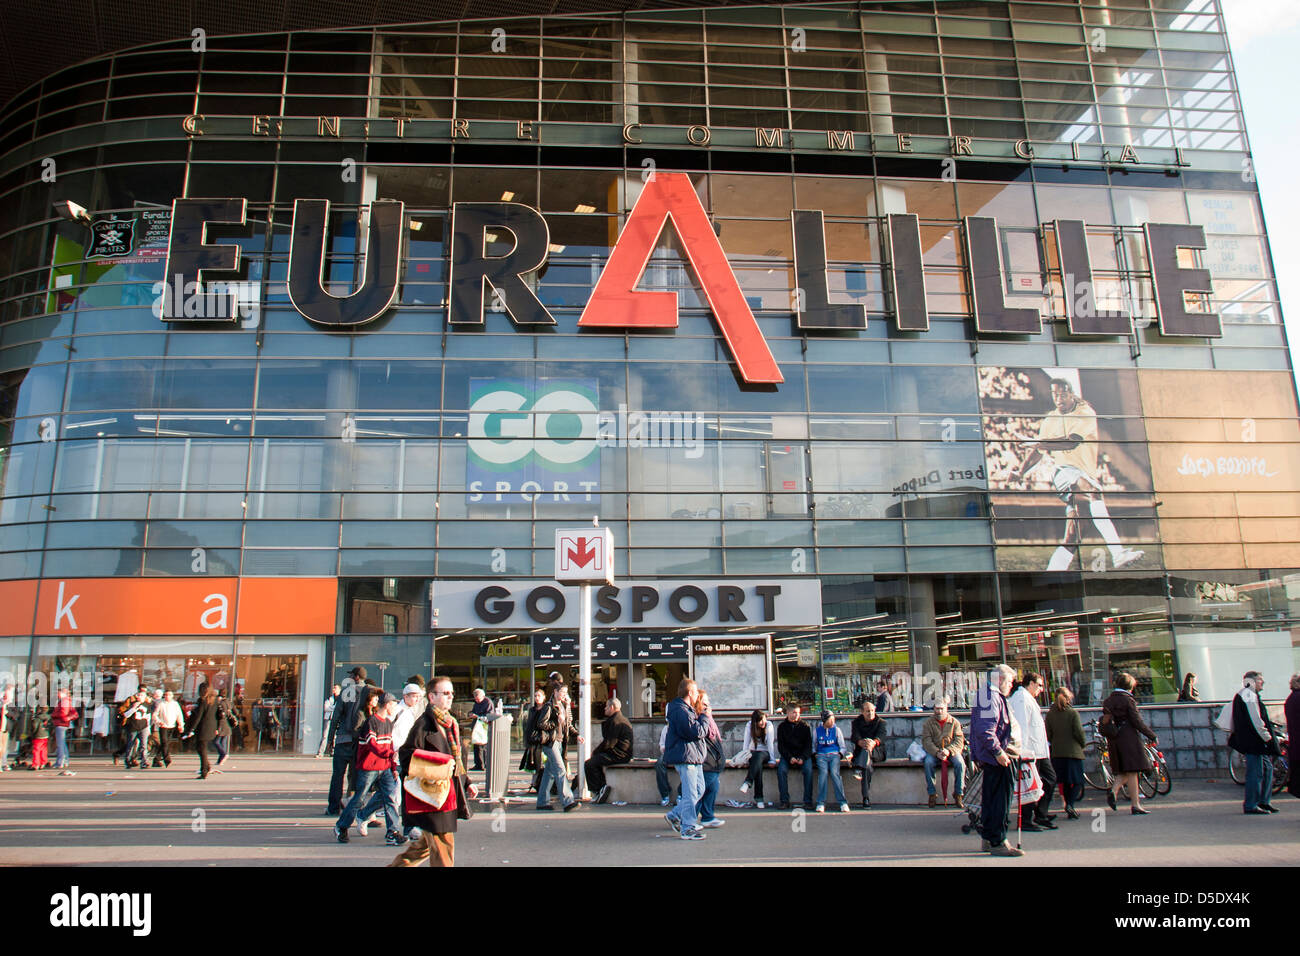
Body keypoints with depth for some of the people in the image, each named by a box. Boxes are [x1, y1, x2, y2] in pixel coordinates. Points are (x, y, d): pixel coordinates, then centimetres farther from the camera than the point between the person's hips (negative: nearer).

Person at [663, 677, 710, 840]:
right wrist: (704, 717, -10)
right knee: (690, 793, -5)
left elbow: (701, 731, 22)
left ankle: (675, 815, 23)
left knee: (699, 790, 15)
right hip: (685, 756, -11)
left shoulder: (687, 709, 18)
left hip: (694, 757, 11)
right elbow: (697, 732, -24)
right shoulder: (681, 711, -19)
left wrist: (700, 716, 7)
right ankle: (688, 828, 3)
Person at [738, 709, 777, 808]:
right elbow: (746, 743, -7)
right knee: (758, 765, -33)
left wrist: (772, 760, -16)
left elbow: (770, 743, -10)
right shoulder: (749, 726, -5)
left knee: (759, 756, -38)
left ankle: (748, 782, -48)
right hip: (753, 752, 1)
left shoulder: (769, 725, -7)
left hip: (765, 753, -1)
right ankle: (758, 798, -37)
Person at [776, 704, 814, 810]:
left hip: (803, 755, 0)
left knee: (808, 770, -28)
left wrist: (802, 758, -14)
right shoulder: (782, 727, 6)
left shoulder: (805, 726, 6)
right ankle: (784, 801, -20)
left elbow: (808, 745, 3)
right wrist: (790, 758, -14)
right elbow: (780, 746, 2)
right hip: (787, 756, 0)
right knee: (781, 770, -27)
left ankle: (808, 801, -21)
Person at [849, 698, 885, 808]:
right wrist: (861, 742, -33)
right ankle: (866, 798, -39)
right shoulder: (856, 722, 14)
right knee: (867, 765, -33)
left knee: (867, 749, -37)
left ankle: (858, 769, -62)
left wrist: (873, 742, -36)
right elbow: (854, 736, -7)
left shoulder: (880, 722, 11)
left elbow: (881, 736, -11)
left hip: (877, 752, -1)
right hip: (859, 752, 1)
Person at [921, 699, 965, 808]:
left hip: (952, 751, 0)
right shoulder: (928, 723, 7)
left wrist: (949, 751, -19)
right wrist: (937, 752, -20)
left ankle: (958, 793, -15)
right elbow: (926, 741, -2)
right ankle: (932, 794, -20)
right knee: (928, 762, -30)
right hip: (934, 751, 0)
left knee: (960, 763, -29)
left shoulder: (954, 722, 8)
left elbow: (959, 740, -1)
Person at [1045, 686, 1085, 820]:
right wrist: (1083, 744, 8)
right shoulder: (1073, 713, -8)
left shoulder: (1050, 714, 3)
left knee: (1065, 783, 13)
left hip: (1057, 753, 4)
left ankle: (1070, 811, 18)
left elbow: (1048, 734, 3)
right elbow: (1079, 732, -10)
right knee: (1077, 781, 4)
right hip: (1073, 752, -4)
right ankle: (1070, 804, -16)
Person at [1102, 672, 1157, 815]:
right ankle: (1135, 804, 2)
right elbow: (1137, 721, -11)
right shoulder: (1128, 700, -9)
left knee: (1123, 772, 14)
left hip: (1114, 741, 6)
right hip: (1129, 739, -6)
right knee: (1132, 772, 0)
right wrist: (1152, 735, -2)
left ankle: (1113, 790, -9)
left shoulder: (1107, 701, 10)